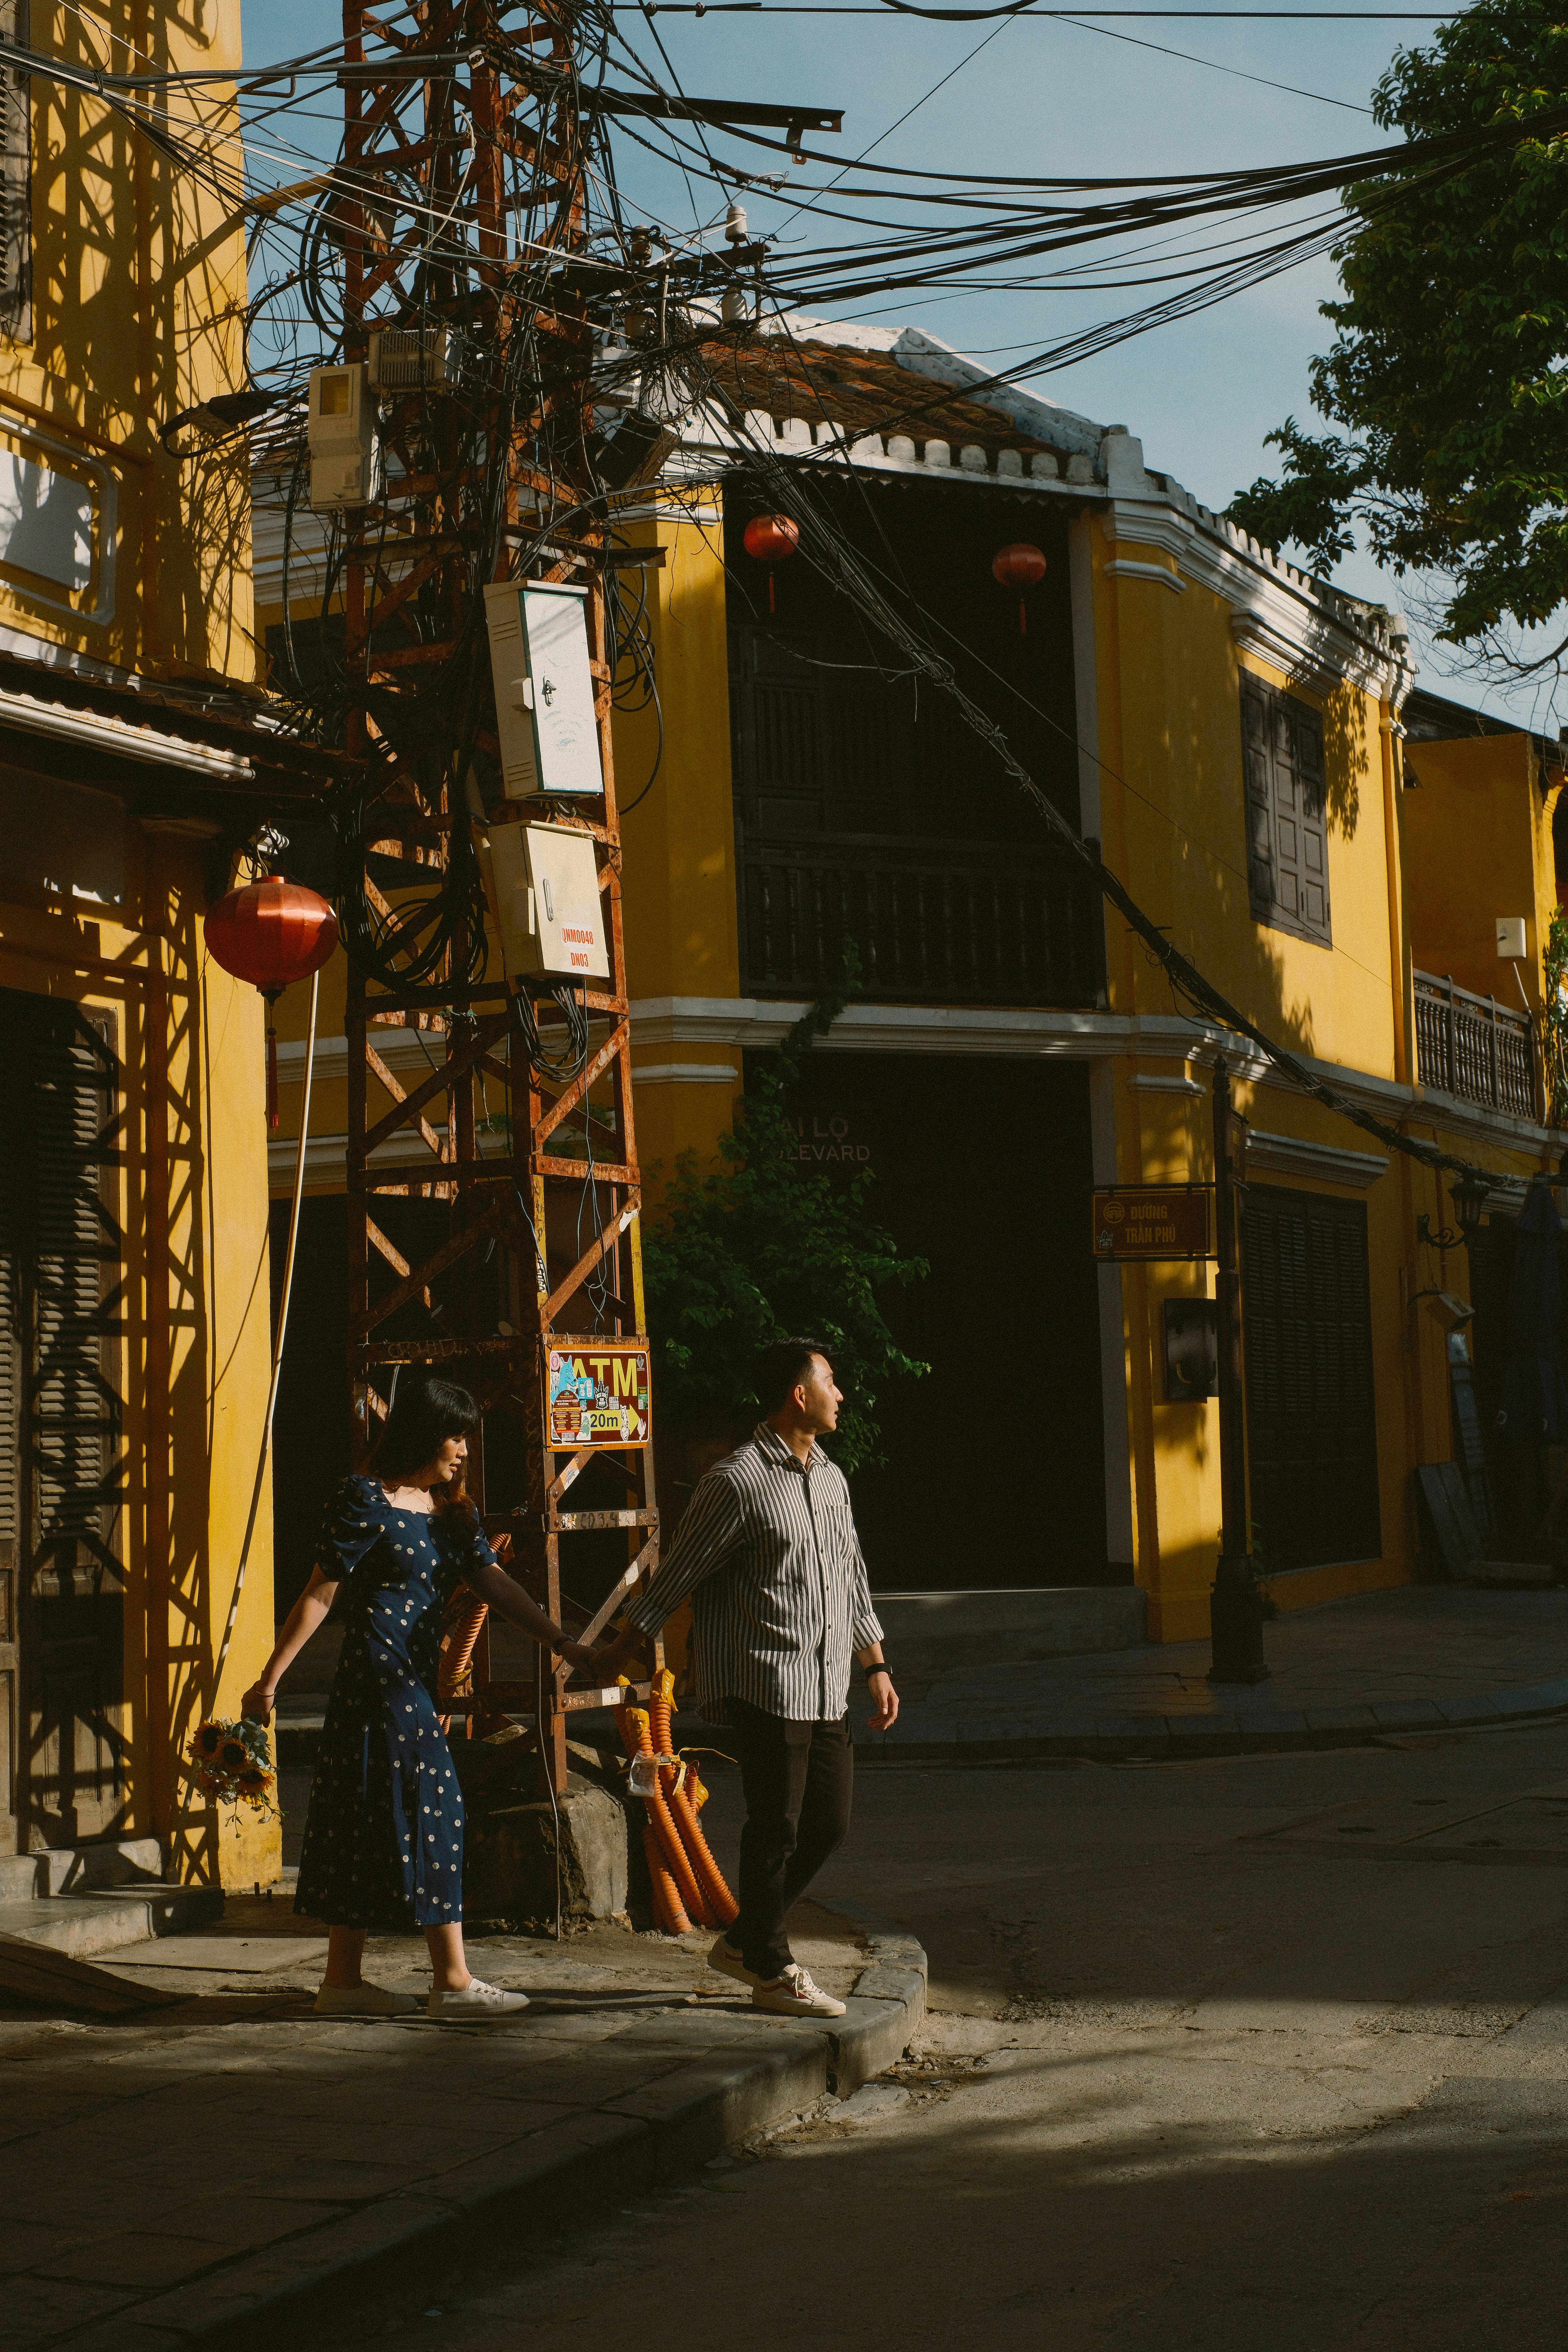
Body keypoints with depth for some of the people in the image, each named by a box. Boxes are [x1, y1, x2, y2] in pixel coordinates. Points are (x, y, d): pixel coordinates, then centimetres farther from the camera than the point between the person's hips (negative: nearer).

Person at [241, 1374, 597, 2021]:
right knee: (431, 1817, -8)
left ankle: (342, 1980, 15)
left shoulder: (452, 1511, 14)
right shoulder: (367, 1502, -10)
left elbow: (496, 1583, 9)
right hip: (378, 1675, -8)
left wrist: (561, 1642, 0)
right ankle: (453, 1982, -4)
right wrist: (269, 1682, -10)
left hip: (414, 1681, 8)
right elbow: (318, 1596, -10)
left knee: (368, 1824, 10)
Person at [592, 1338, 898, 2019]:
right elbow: (681, 1572, -5)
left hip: (826, 1688, 8)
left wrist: (876, 1667, 22)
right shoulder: (738, 1482, -10)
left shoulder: (831, 1479, 15)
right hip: (766, 1685, -8)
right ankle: (771, 1970, 12)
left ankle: (744, 1940, 24)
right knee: (776, 1827, -2)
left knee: (829, 1822, 8)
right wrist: (623, 1650, 0)